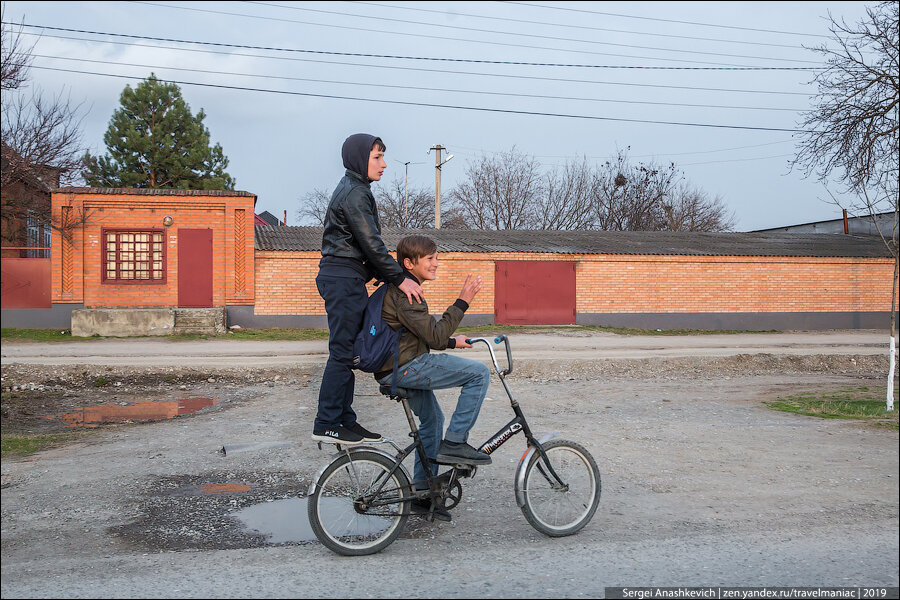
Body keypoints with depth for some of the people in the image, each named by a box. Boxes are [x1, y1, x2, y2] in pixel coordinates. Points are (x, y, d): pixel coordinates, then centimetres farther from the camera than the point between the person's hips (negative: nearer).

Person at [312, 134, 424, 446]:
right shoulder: (354, 193, -11)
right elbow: (371, 243, -19)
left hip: (344, 278, 11)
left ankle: (344, 420, 15)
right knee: (343, 351, -9)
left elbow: (365, 244, 21)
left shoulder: (353, 189, 21)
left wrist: (387, 276, 14)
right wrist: (399, 278, -18)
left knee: (349, 351, 11)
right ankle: (326, 425, -5)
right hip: (344, 278, -11)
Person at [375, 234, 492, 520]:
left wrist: (452, 342, 20)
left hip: (401, 367, 11)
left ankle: (422, 491, 30)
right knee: (479, 373, -13)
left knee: (432, 420, 23)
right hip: (405, 368, -11)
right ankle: (454, 443, -7)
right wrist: (462, 302, -21)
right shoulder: (404, 292, -17)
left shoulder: (398, 288, 18)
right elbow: (434, 337, -22)